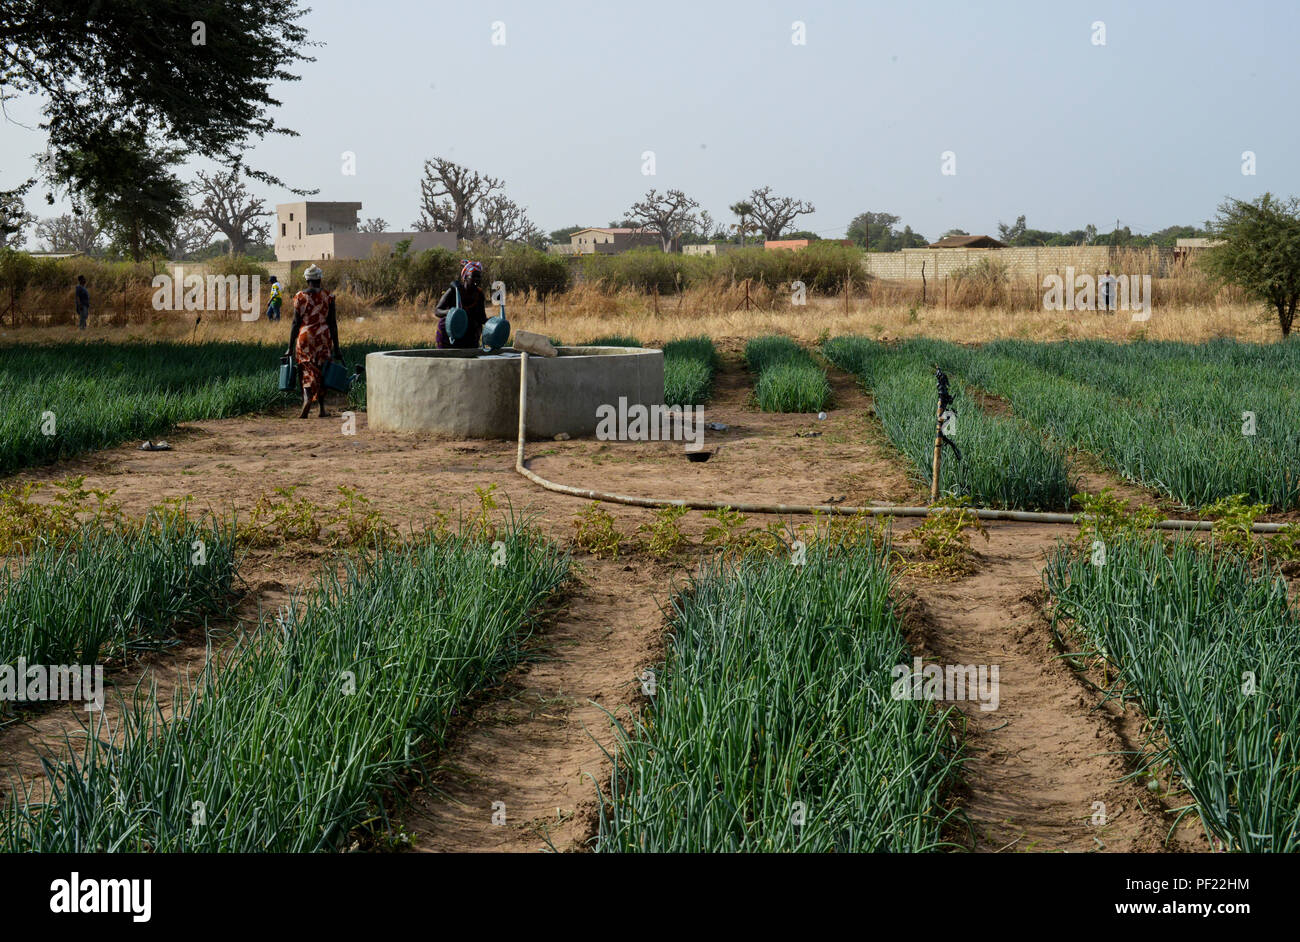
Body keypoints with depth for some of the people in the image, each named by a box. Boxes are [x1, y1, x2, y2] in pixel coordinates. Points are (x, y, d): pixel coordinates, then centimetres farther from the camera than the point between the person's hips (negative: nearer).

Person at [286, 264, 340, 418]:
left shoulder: (299, 297, -3)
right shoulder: (328, 296, -2)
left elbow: (295, 323, -4)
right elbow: (333, 324, -2)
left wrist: (290, 347, 1)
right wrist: (336, 348, 3)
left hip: (305, 336, -1)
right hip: (323, 336, 1)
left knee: (307, 372, 4)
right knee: (322, 372, 13)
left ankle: (307, 398, -24)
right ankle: (322, 409, 16)